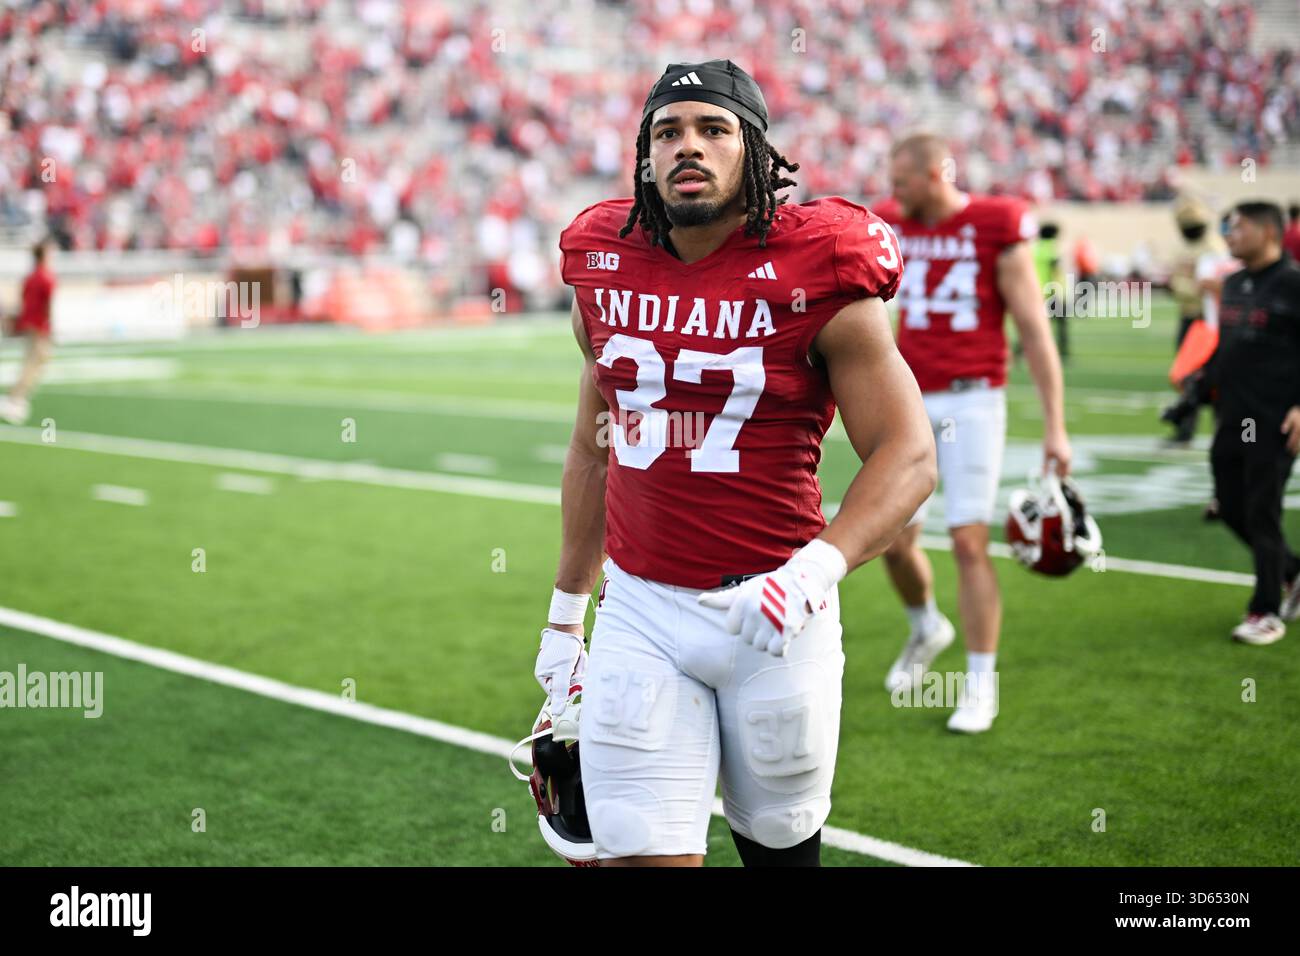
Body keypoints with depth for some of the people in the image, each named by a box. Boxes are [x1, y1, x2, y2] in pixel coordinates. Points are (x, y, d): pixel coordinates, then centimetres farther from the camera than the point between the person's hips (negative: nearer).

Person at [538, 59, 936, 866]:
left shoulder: (815, 276, -8)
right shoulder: (606, 269, 6)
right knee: (640, 853, -4)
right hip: (640, 613, 3)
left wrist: (816, 569, -26)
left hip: (771, 610, -2)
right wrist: (567, 611, 21)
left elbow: (908, 456, -10)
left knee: (780, 844, 14)